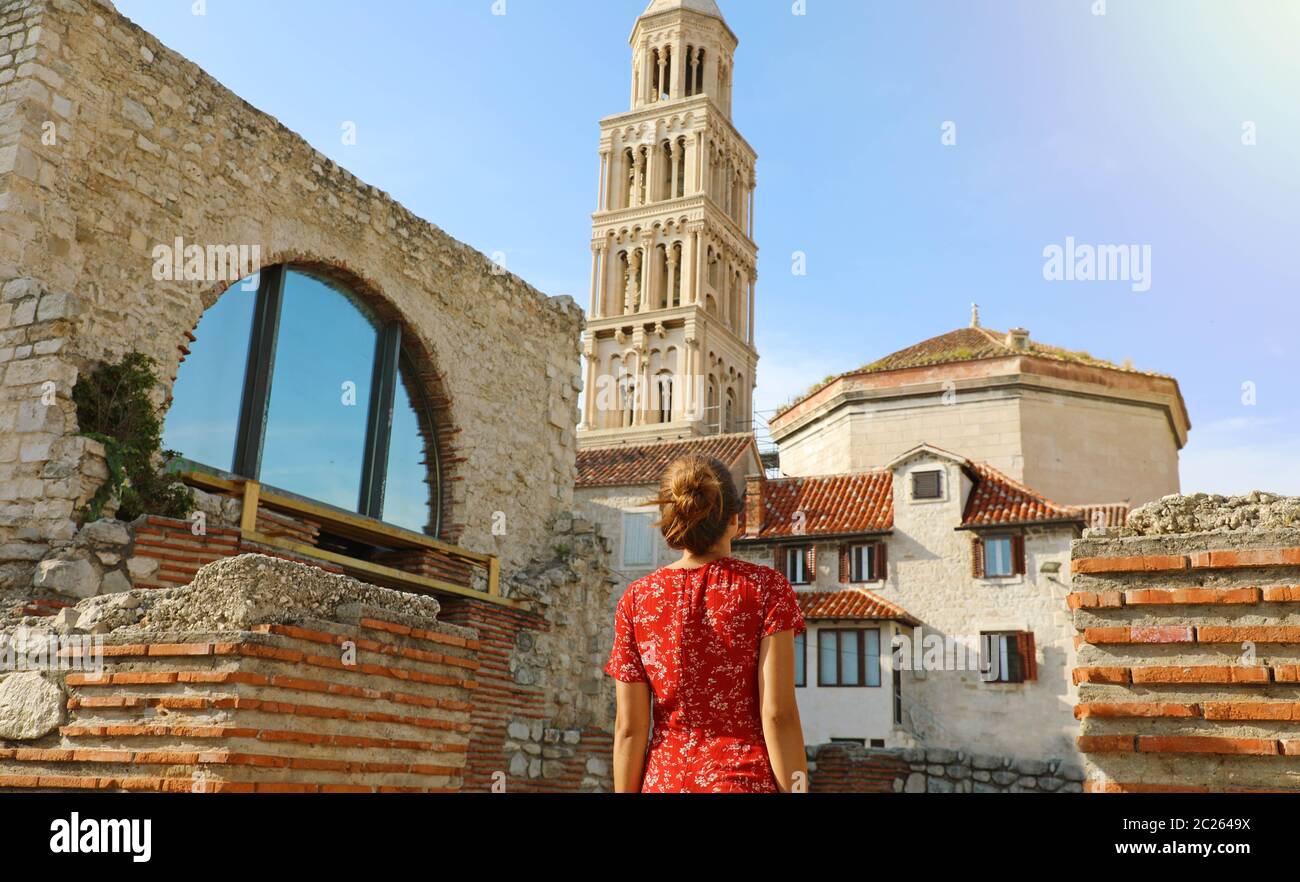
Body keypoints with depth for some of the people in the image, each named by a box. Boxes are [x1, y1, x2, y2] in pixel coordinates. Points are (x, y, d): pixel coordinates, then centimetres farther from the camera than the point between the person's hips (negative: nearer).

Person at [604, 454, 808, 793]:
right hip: (749, 780, -2)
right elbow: (778, 714, -10)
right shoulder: (766, 587, -4)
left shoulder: (636, 599, 2)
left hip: (665, 781, 3)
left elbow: (629, 727, 1)